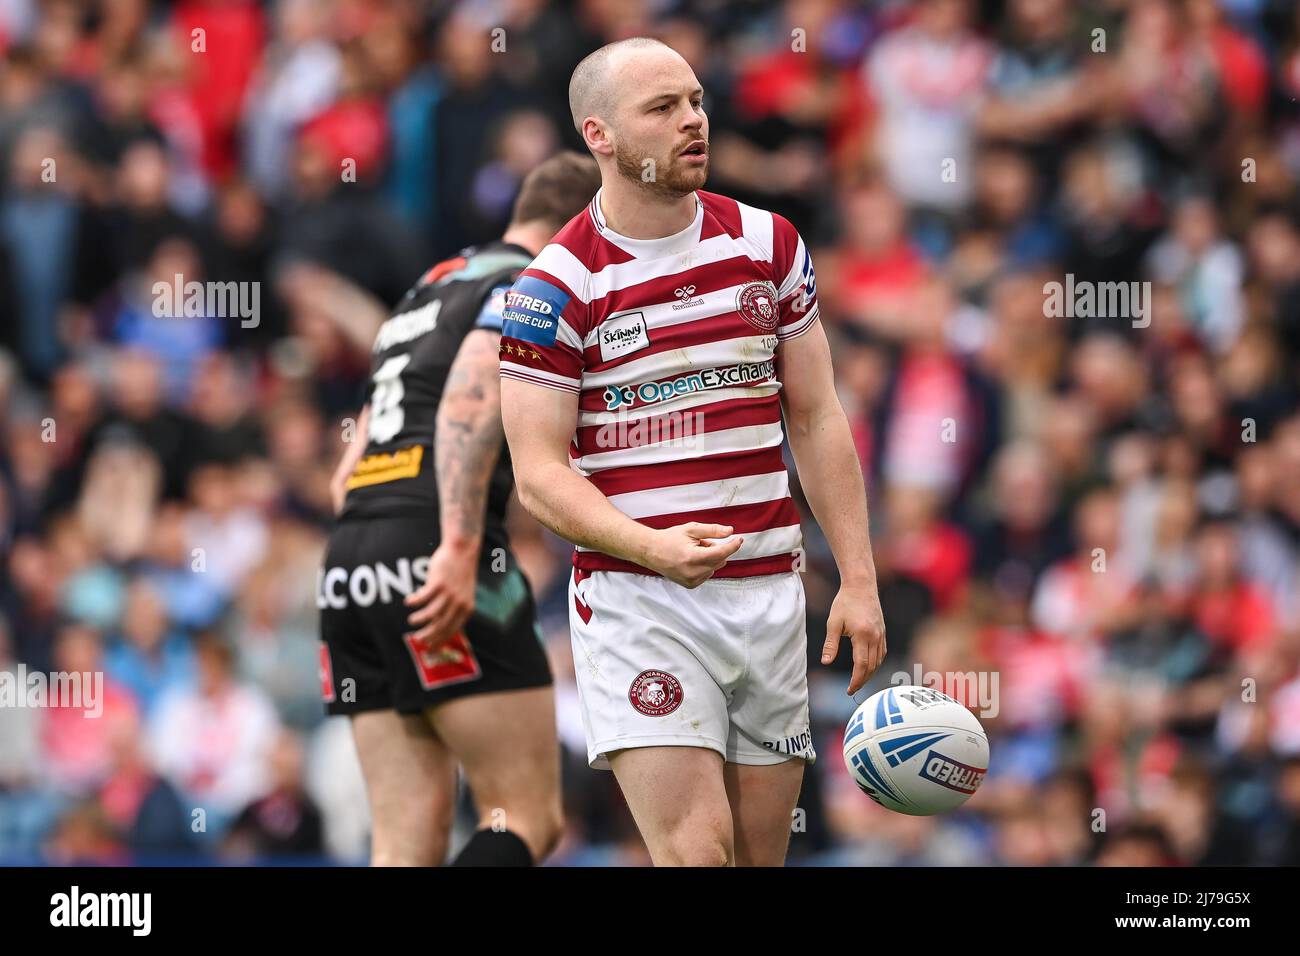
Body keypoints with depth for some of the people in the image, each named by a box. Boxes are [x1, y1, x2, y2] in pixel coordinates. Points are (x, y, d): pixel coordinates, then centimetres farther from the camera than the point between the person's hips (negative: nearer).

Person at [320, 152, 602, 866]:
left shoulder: (428, 291, 29)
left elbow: (348, 475, 30)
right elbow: (470, 401, -18)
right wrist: (461, 547, -26)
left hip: (348, 561, 8)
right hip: (431, 547, -8)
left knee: (407, 845, 5)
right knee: (529, 819, -8)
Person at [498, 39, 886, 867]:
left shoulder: (770, 245, 8)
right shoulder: (557, 285, -7)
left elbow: (816, 419, 12)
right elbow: (539, 473, -9)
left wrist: (858, 580, 5)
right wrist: (651, 547, -26)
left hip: (769, 595, 5)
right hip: (636, 600, -5)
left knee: (761, 854, 5)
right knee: (696, 851, -18)